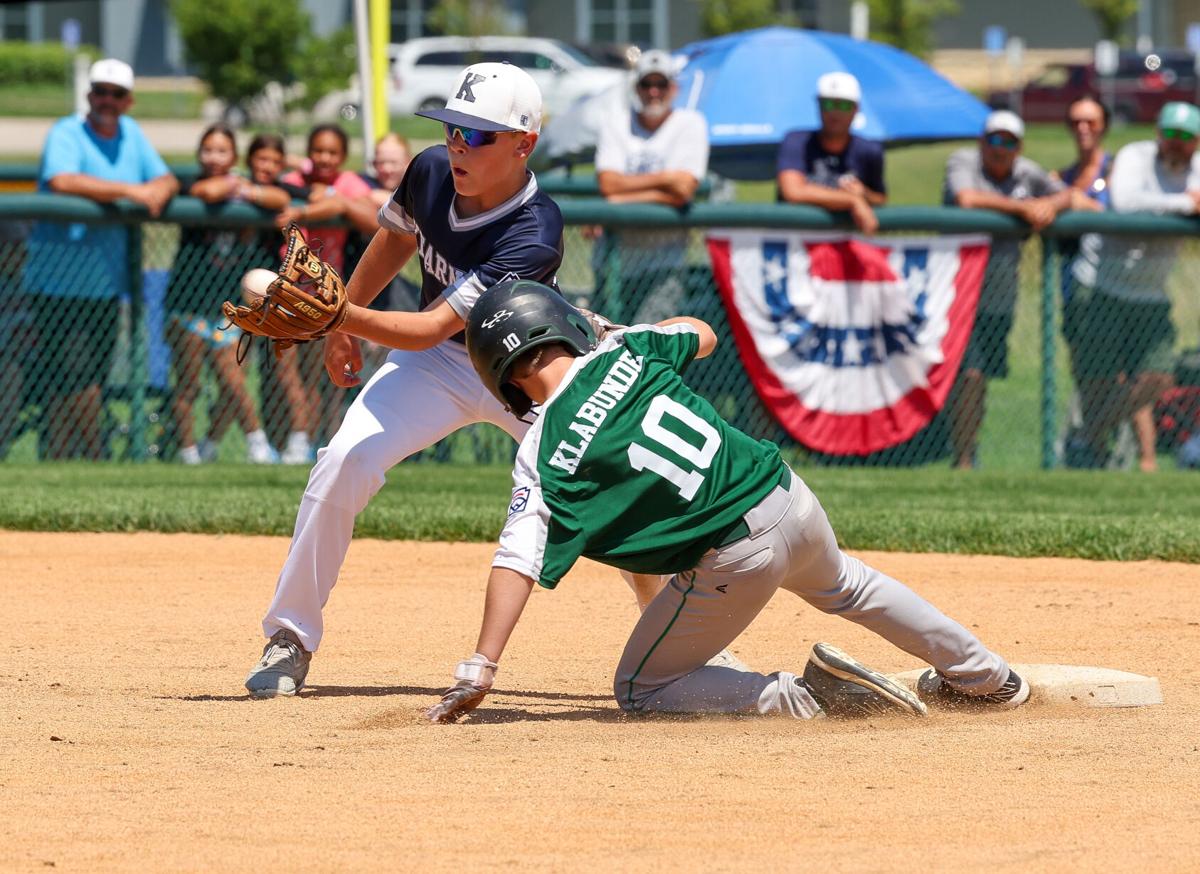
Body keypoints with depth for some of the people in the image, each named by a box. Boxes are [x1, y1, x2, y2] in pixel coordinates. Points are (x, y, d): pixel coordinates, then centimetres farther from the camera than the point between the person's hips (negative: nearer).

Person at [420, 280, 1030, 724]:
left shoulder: (543, 454, -11)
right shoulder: (626, 352, 2)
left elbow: (517, 563, -17)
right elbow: (702, 334, 23)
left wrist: (477, 671, -17)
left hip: (734, 560, -6)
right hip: (788, 498, 6)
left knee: (639, 690, 12)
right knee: (844, 585, 38)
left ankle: (805, 697, -4)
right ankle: (983, 676, 55)